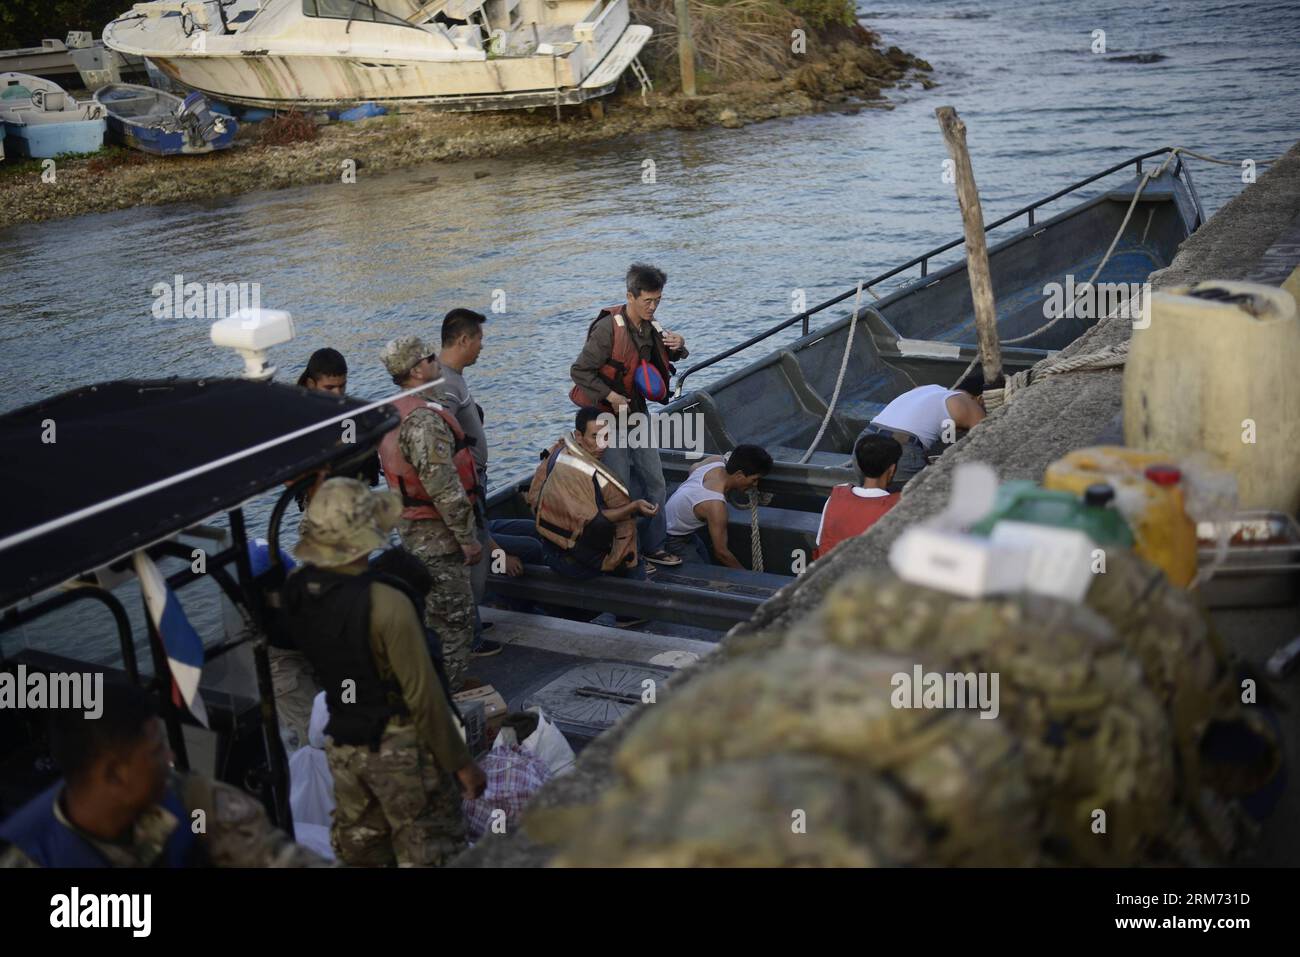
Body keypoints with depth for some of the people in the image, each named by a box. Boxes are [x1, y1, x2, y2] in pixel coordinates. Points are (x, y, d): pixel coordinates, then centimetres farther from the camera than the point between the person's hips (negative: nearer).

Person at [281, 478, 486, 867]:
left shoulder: (296, 590, -9)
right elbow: (423, 694, -23)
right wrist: (460, 762, -12)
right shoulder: (386, 603, -29)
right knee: (429, 853, 9)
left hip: (342, 744, 7)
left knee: (359, 850, 22)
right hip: (400, 747, -6)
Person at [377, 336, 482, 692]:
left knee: (431, 612, 22)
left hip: (412, 529, 10)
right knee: (455, 619, -3)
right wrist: (468, 537, -19)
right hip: (436, 536, -10)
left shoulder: (393, 413, 11)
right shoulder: (424, 419, -23)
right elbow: (443, 486, -26)